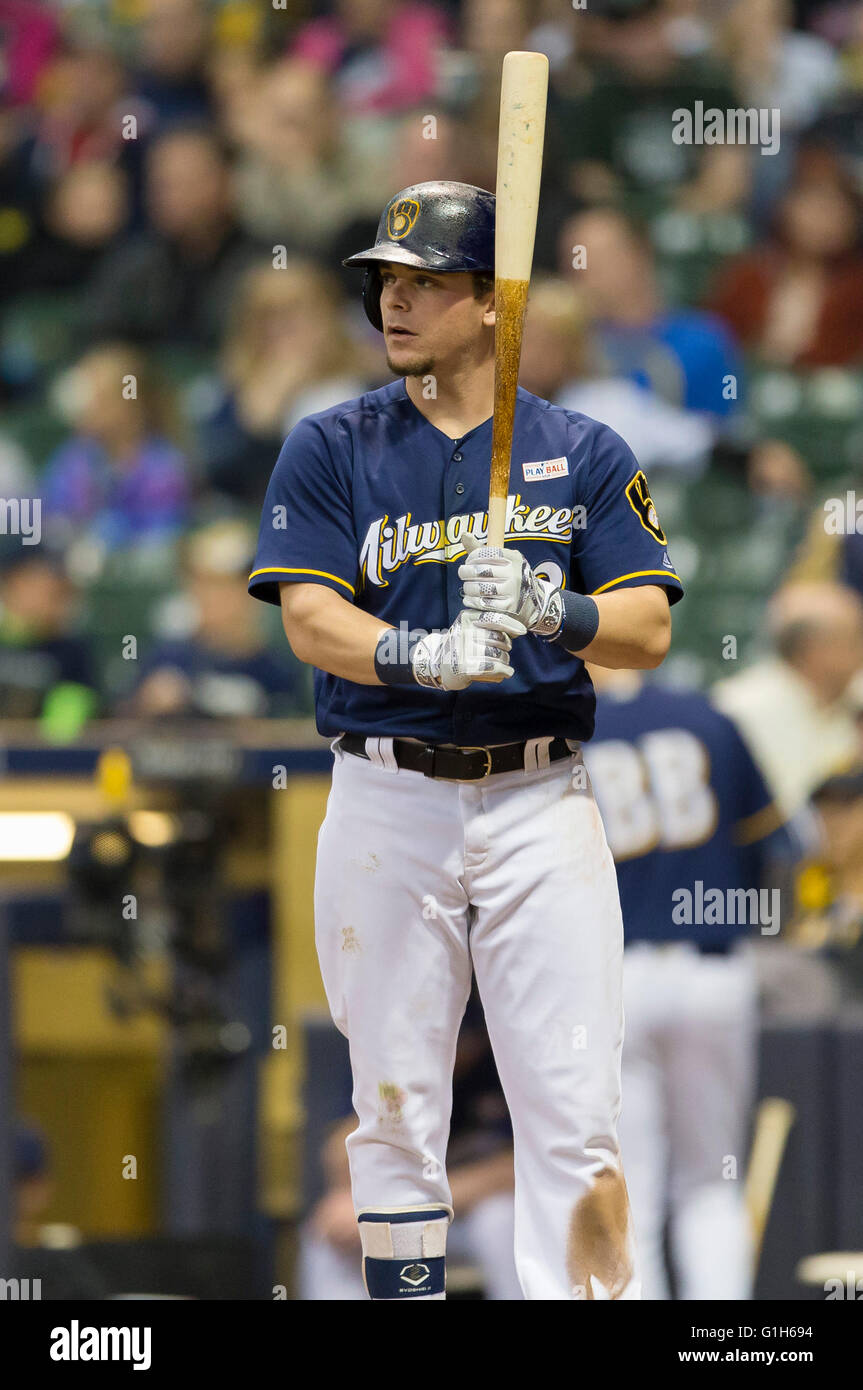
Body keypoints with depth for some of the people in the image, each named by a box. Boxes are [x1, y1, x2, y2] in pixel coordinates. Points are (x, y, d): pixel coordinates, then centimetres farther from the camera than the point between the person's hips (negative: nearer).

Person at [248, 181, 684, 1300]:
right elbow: (311, 619, -7)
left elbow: (649, 628, -1)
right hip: (387, 803, 0)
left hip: (541, 800, 0)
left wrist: (555, 612, -22)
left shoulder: (585, 455, 7)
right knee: (394, 1103, 4)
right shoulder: (332, 449, 5)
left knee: (574, 1105, -7)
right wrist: (421, 656, -26)